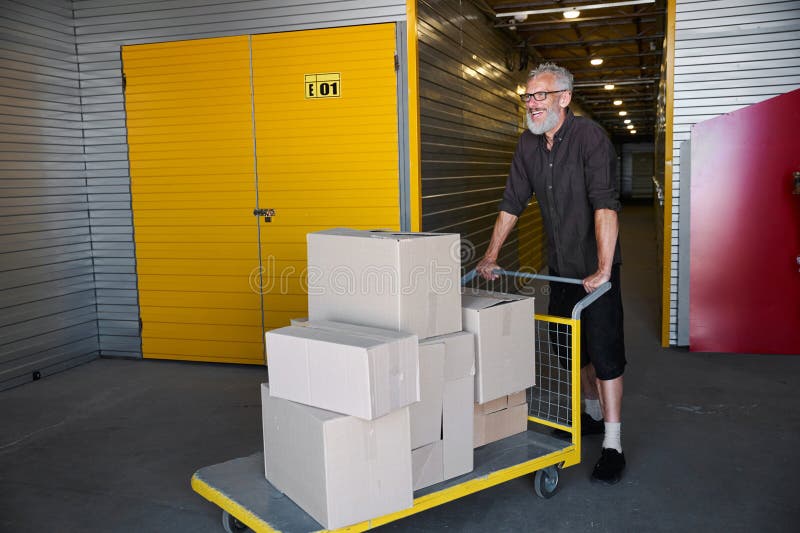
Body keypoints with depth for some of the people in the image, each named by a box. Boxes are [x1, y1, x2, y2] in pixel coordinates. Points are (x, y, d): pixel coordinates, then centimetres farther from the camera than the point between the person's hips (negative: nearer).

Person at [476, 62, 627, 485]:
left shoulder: (589, 137, -18)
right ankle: (594, 414, 35)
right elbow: (512, 202, 9)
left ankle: (613, 445, 0)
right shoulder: (529, 144, 4)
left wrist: (603, 269, -34)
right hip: (560, 266, 7)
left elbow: (605, 206, -27)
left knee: (604, 350, -7)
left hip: (595, 266, -7)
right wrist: (491, 256, 8)